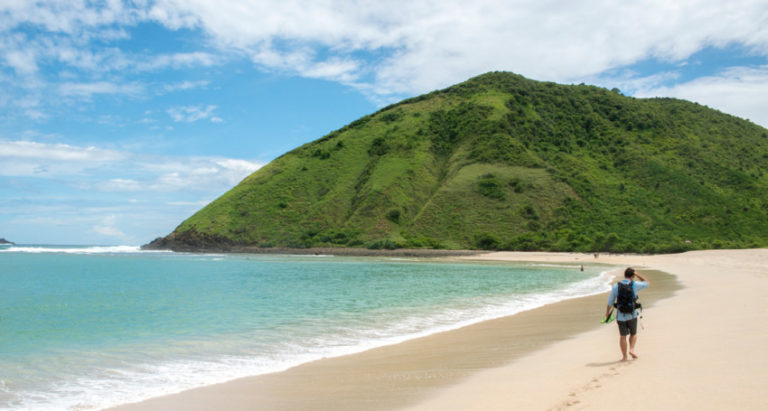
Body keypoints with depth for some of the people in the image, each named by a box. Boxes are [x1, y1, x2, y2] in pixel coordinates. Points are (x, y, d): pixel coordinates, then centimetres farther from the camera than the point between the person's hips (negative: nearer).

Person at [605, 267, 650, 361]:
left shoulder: (616, 286, -5)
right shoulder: (635, 285, -8)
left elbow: (610, 301, -1)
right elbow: (647, 283, 11)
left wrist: (607, 312, 12)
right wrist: (637, 274, 10)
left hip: (620, 315, 1)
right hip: (632, 315, -1)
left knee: (622, 336, 8)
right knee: (633, 334, 19)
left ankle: (624, 356, 9)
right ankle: (632, 349, -1)